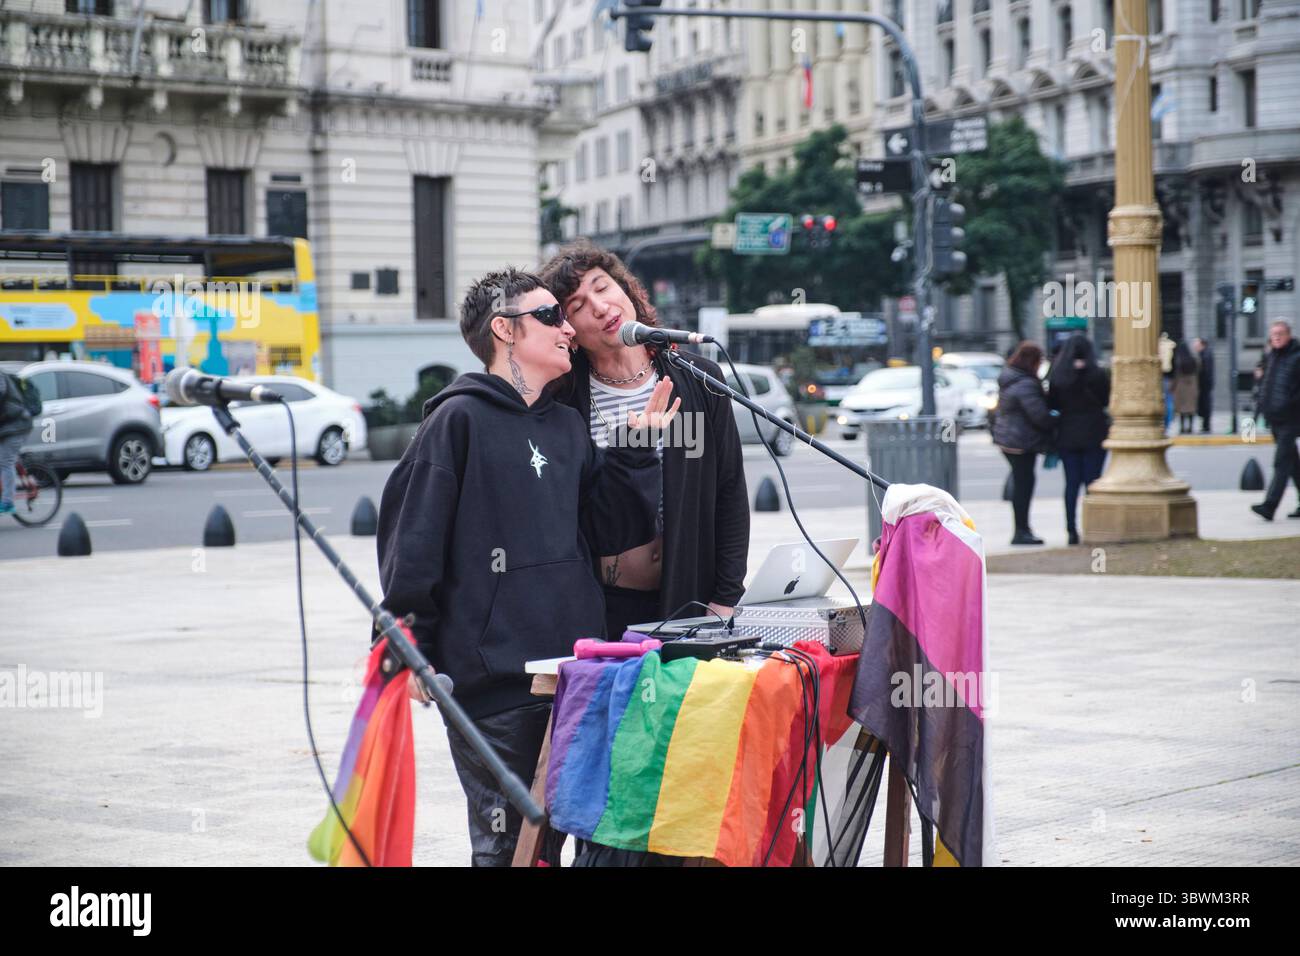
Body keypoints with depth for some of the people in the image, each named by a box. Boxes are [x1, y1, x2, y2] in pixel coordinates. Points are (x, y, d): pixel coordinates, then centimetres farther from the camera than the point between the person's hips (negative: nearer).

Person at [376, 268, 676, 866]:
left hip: (573, 667, 6)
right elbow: (413, 536, -10)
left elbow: (616, 532, 14)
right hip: (491, 675, -6)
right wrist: (414, 648, -13)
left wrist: (637, 450, 6)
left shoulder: (568, 428, 16)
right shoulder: (460, 419, -5)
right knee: (506, 840, -1)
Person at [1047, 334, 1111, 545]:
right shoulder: (1099, 374, -10)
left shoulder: (1057, 376, -4)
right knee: (1092, 481, 3)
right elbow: (1107, 401, -1)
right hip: (1094, 435, -2)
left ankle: (1071, 530, 3)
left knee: (1071, 483, 6)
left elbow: (1051, 405, 2)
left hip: (1067, 436, 2)